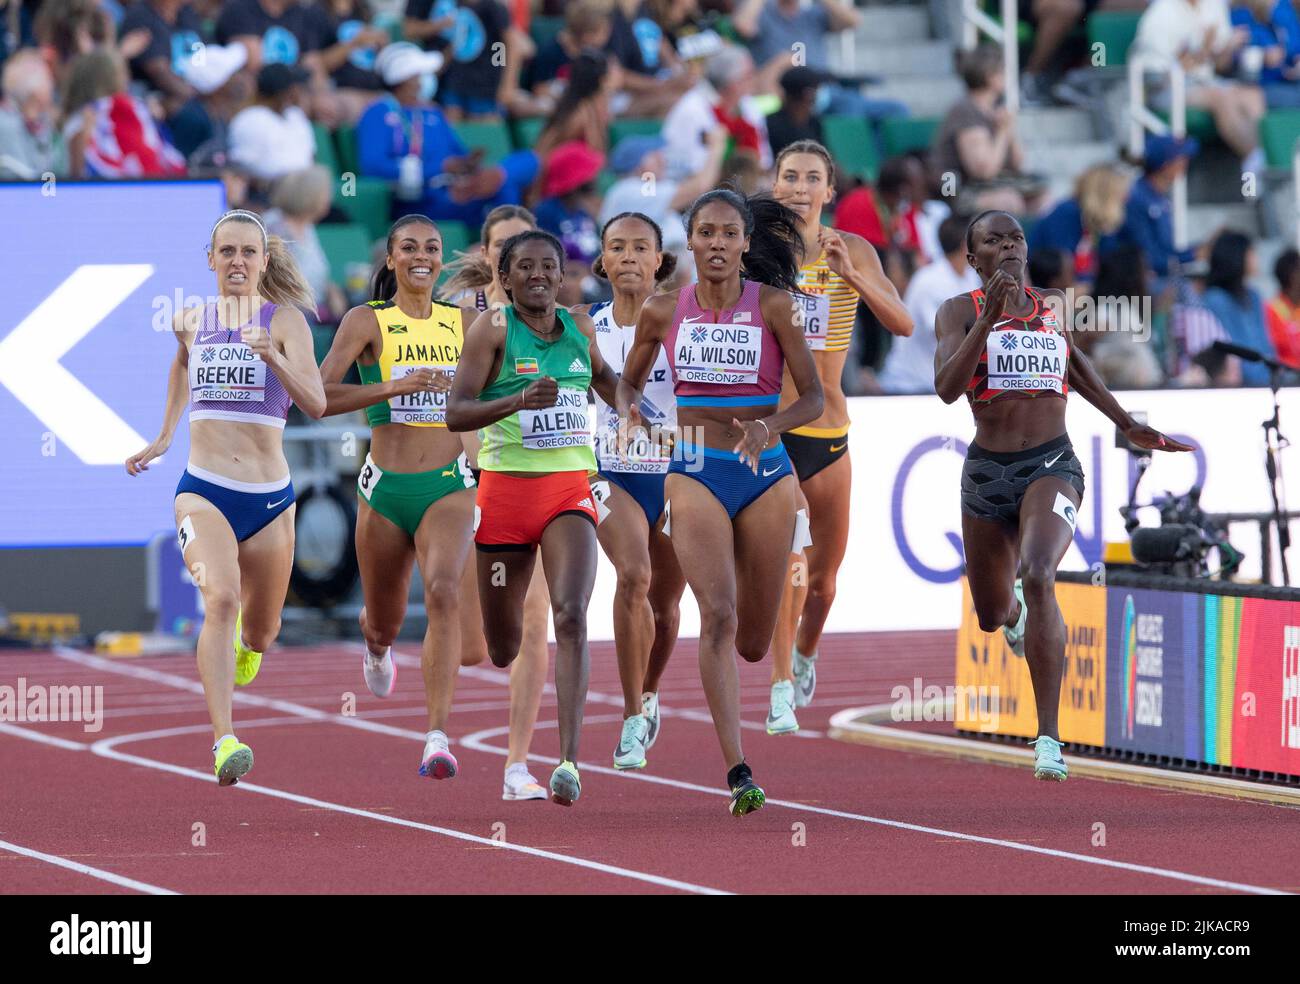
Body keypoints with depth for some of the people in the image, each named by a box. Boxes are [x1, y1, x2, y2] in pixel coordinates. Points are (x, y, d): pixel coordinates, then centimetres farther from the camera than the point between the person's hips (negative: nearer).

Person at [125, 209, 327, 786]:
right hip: (203, 492, 0)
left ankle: (245, 639, 56)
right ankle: (224, 742, -35)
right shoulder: (191, 322, 7)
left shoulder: (285, 321, -2)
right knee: (220, 599, -26)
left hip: (269, 498, 0)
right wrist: (164, 436, 32)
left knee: (260, 632, 16)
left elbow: (316, 404, -15)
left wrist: (272, 357, -30)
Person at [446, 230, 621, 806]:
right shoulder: (493, 328, -3)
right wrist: (519, 401, -26)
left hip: (570, 489, 2)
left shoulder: (580, 327, 10)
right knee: (503, 644, 7)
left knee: (570, 617, -20)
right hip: (507, 487, -2)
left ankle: (569, 759, -27)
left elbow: (603, 377, 32)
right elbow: (456, 413, -12)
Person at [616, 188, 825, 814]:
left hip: (766, 474, 0)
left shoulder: (773, 305, -5)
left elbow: (813, 397, -6)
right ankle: (737, 772, -21)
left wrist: (770, 427, -25)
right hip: (695, 474, 0)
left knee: (752, 644, 8)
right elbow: (629, 381, 15)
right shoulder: (663, 311, 1)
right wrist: (628, 414, -8)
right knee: (718, 614, -19)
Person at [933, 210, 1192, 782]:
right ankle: (1014, 608, 59)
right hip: (987, 471, 1)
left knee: (1038, 577, -28)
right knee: (992, 616, 15)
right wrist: (990, 318, -26)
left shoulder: (1053, 307, 8)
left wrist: (1128, 425, 32)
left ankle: (1049, 737, -29)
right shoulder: (959, 312, -2)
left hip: (1052, 465, -1)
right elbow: (947, 387, -18)